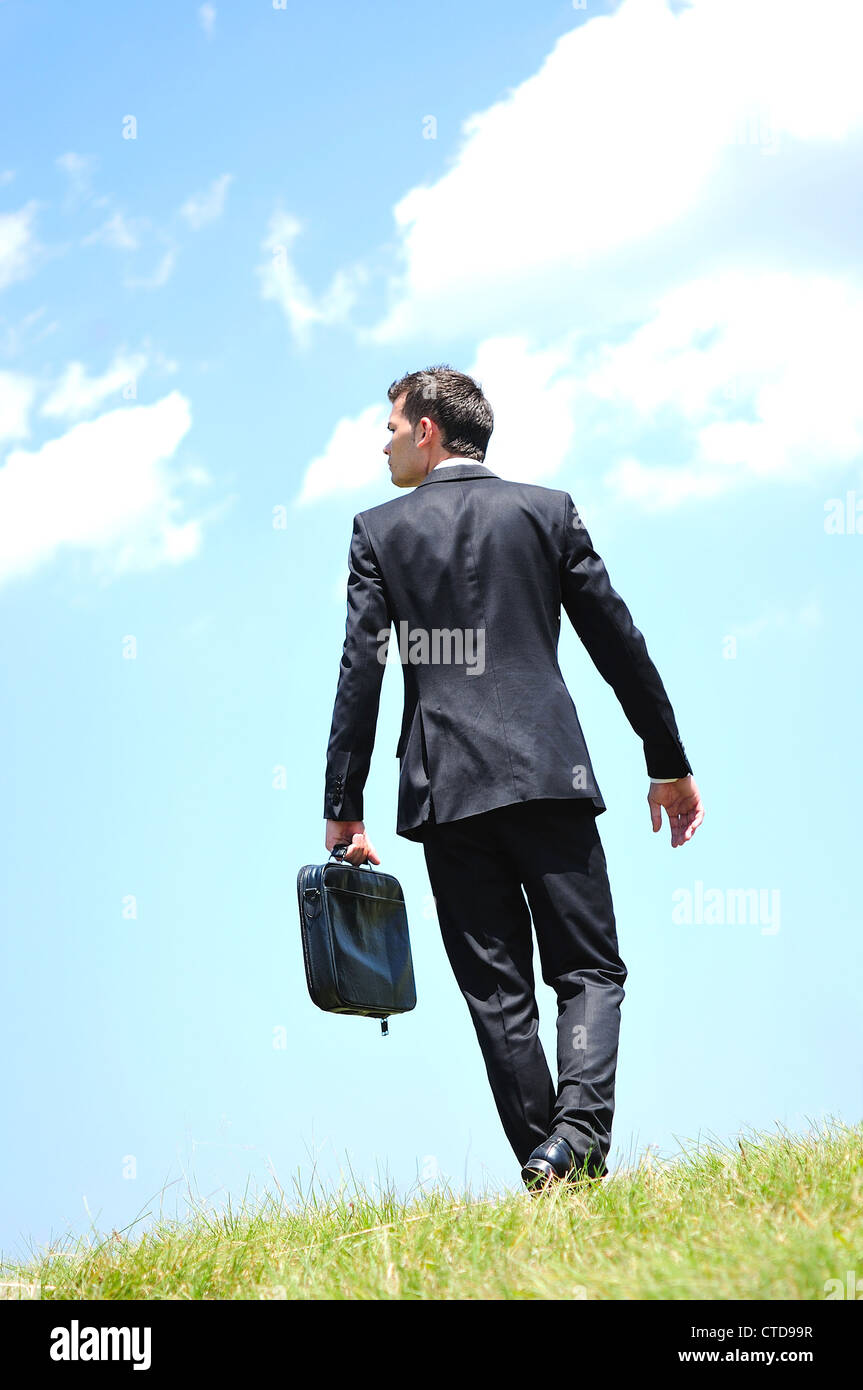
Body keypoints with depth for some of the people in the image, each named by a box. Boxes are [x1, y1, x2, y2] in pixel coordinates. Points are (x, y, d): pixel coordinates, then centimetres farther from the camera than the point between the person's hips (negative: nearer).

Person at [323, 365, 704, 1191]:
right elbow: (618, 644, 8)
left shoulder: (379, 531, 6)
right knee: (588, 969, 3)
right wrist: (669, 764, 15)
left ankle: (545, 1167, 3)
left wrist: (343, 808, 3)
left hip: (445, 786, 0)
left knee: (496, 989, 6)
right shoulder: (547, 510, 8)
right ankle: (578, 1136, -19)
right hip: (548, 773, 0)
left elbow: (360, 673, 1)